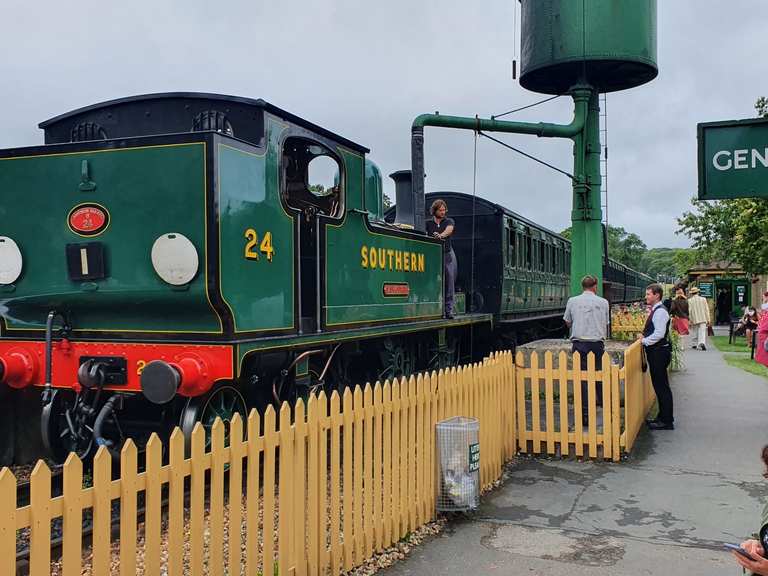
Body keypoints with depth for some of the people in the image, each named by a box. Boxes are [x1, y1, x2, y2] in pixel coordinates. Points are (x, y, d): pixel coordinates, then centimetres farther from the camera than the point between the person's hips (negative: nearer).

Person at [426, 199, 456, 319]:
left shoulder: (449, 221, 5)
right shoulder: (428, 223, 9)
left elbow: (449, 230, -17)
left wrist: (441, 235, -38)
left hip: (448, 255, 0)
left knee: (449, 283, -2)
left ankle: (449, 310, 1)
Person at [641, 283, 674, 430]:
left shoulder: (660, 311, -17)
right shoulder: (655, 310, 14)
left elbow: (659, 334, -24)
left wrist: (645, 341, -14)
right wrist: (645, 336, 10)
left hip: (659, 352, -10)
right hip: (655, 352, 10)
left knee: (662, 387, -4)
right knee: (659, 386, 16)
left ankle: (667, 421, 2)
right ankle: (663, 417, 26)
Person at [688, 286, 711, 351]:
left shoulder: (689, 301, -4)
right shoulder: (703, 299, 2)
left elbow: (689, 311, -6)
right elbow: (707, 310, 3)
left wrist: (690, 320, -1)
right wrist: (708, 319, 7)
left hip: (694, 319, 0)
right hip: (703, 319, 0)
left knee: (695, 333, 14)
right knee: (702, 332, -3)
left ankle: (695, 344, 21)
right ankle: (702, 343, -22)